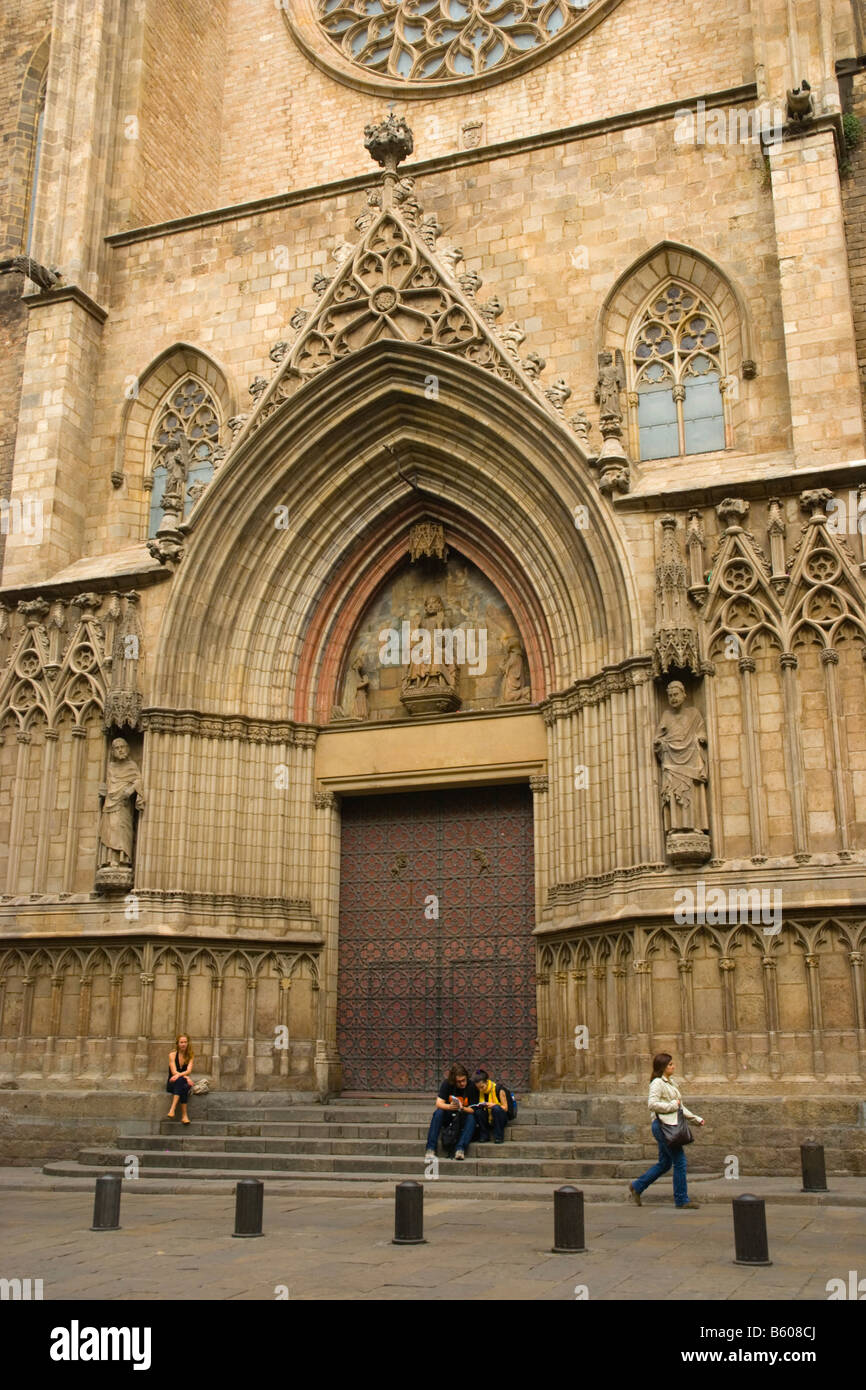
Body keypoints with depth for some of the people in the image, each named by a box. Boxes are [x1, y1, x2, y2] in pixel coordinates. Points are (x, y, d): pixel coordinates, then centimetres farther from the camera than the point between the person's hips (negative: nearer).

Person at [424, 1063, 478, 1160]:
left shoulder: (472, 1086, -15)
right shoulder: (447, 1084, -10)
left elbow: (473, 1110, -18)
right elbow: (439, 1103, -17)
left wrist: (462, 1108, -40)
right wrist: (449, 1107, -39)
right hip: (449, 1115, 1)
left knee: (471, 1118, -32)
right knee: (438, 1112, -28)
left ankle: (460, 1149, -44)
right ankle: (430, 1149, -33)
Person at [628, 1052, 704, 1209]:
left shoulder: (669, 1083, 18)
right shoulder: (657, 1083, -12)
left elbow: (680, 1107, 24)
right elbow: (653, 1104, -22)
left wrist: (696, 1118, 18)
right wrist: (673, 1105, -17)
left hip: (670, 1125, 10)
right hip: (662, 1125, -10)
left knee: (664, 1163, 14)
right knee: (680, 1162, -6)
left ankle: (636, 1187, 23)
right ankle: (681, 1200, 2)